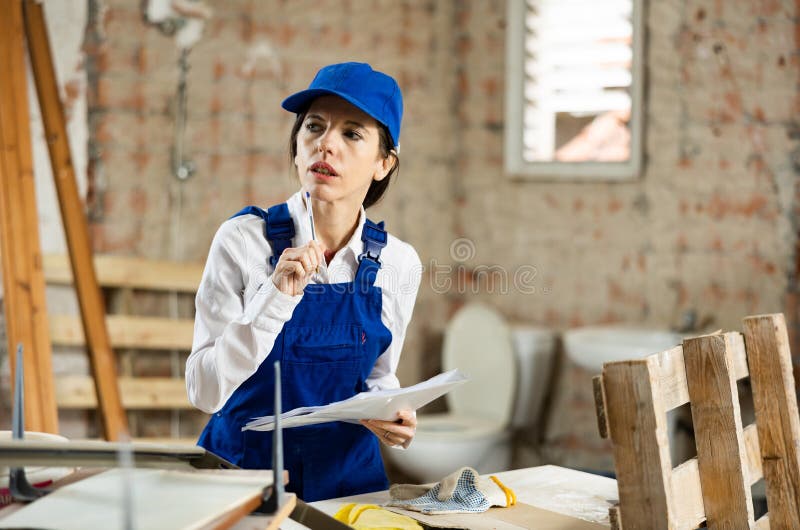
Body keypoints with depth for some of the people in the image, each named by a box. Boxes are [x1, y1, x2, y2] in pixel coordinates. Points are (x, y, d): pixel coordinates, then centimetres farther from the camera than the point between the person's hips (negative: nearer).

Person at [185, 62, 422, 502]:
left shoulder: (398, 263, 0)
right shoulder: (243, 240, -9)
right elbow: (204, 391, -13)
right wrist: (274, 299, -23)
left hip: (347, 476, 3)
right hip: (243, 467, -3)